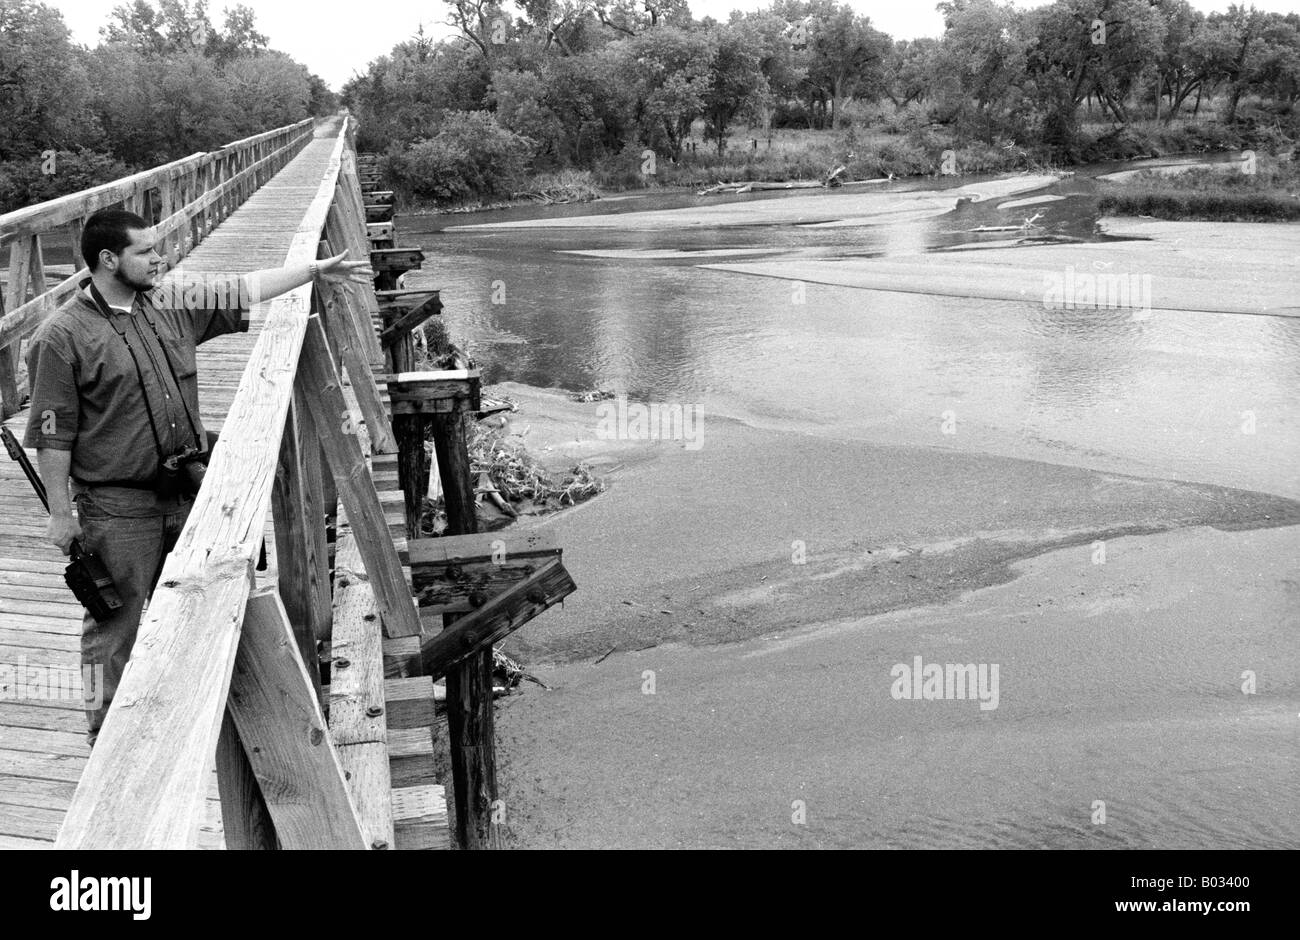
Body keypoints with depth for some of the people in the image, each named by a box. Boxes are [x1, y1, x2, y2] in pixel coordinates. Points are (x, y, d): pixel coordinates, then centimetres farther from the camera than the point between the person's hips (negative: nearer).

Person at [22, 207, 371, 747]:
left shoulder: (171, 305, 5)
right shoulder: (63, 337, -12)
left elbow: (241, 292, 13)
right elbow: (53, 434, -11)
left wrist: (316, 271, 13)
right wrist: (60, 513, -10)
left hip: (184, 493, 6)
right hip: (118, 508, -6)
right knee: (117, 622, 3)